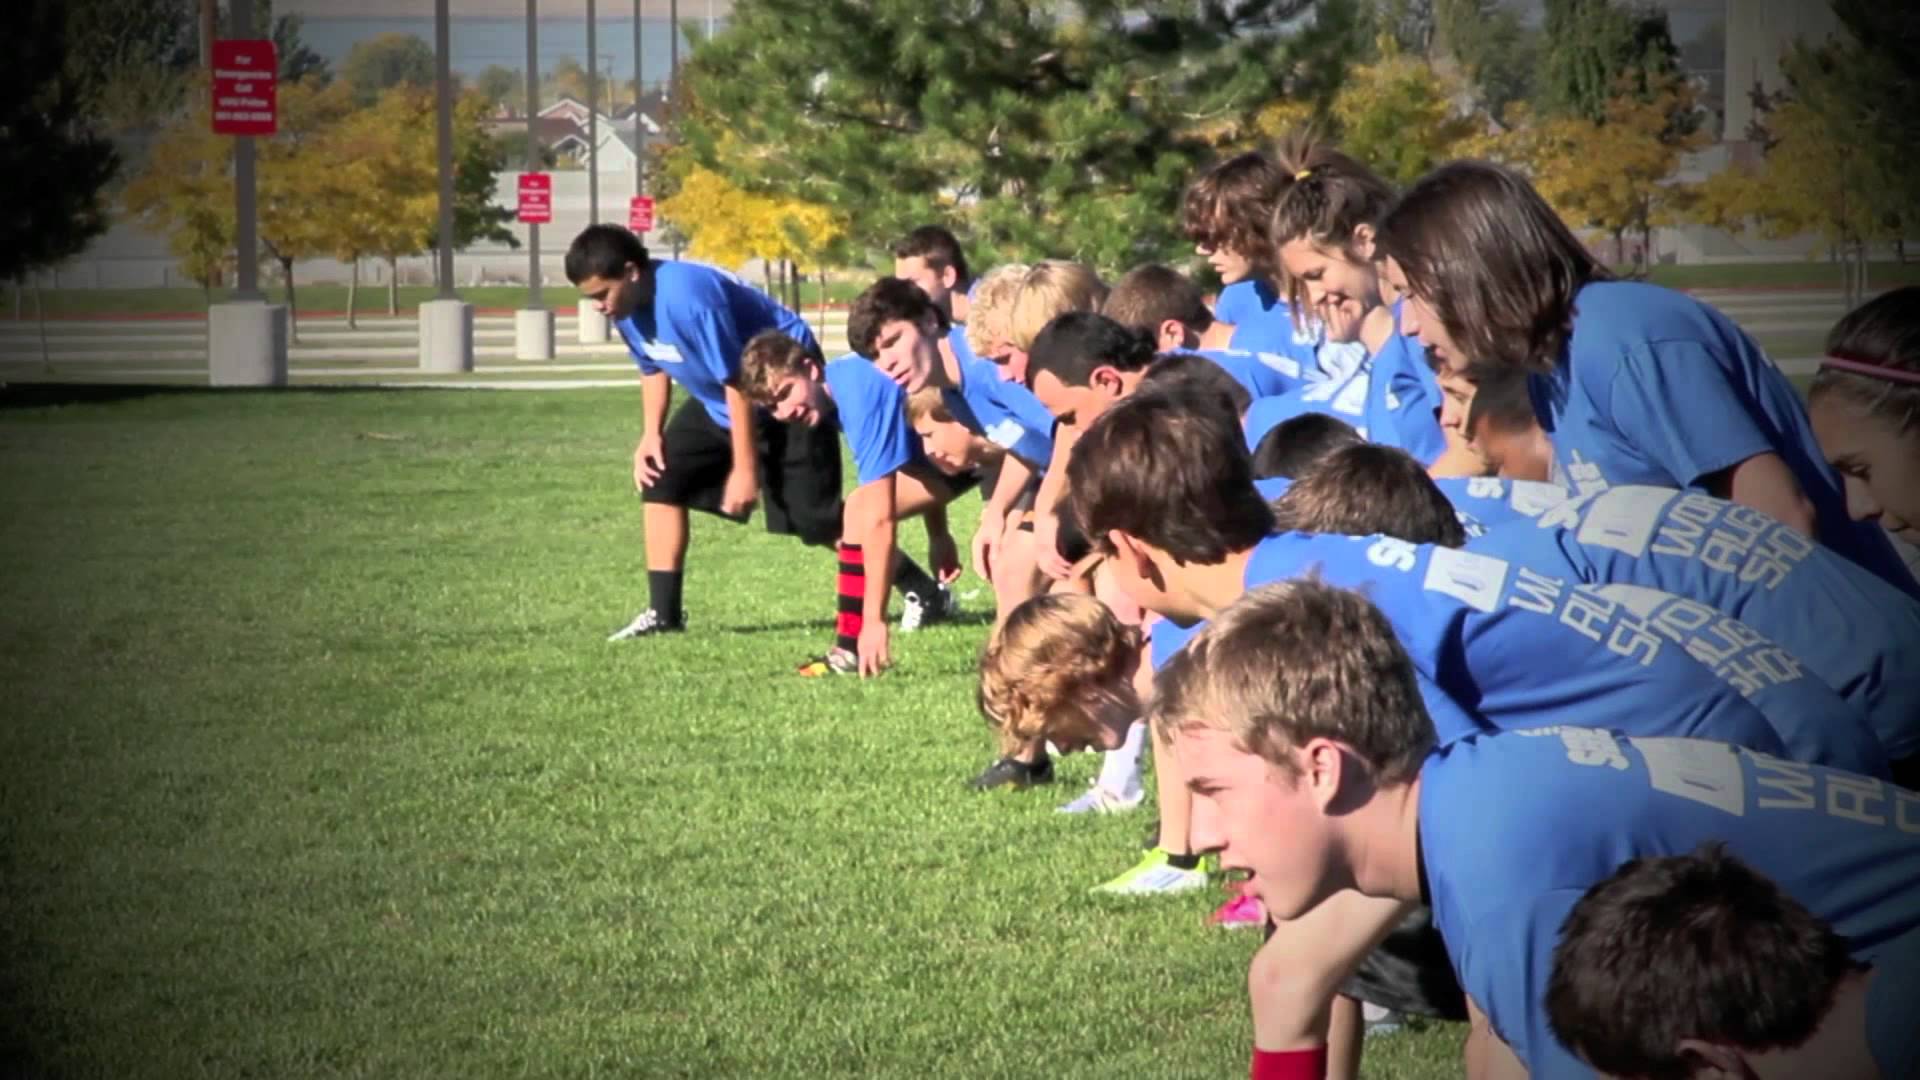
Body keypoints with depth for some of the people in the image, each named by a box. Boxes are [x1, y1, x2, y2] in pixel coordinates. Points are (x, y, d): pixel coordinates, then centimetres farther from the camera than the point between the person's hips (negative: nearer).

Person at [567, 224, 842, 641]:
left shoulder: (688, 295, -34)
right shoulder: (626, 307, -7)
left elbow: (738, 383, -29)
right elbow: (653, 366, 13)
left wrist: (745, 468, -25)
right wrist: (651, 433, 0)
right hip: (716, 402, 9)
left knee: (814, 516, -10)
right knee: (660, 479, -1)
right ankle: (663, 612, 5)